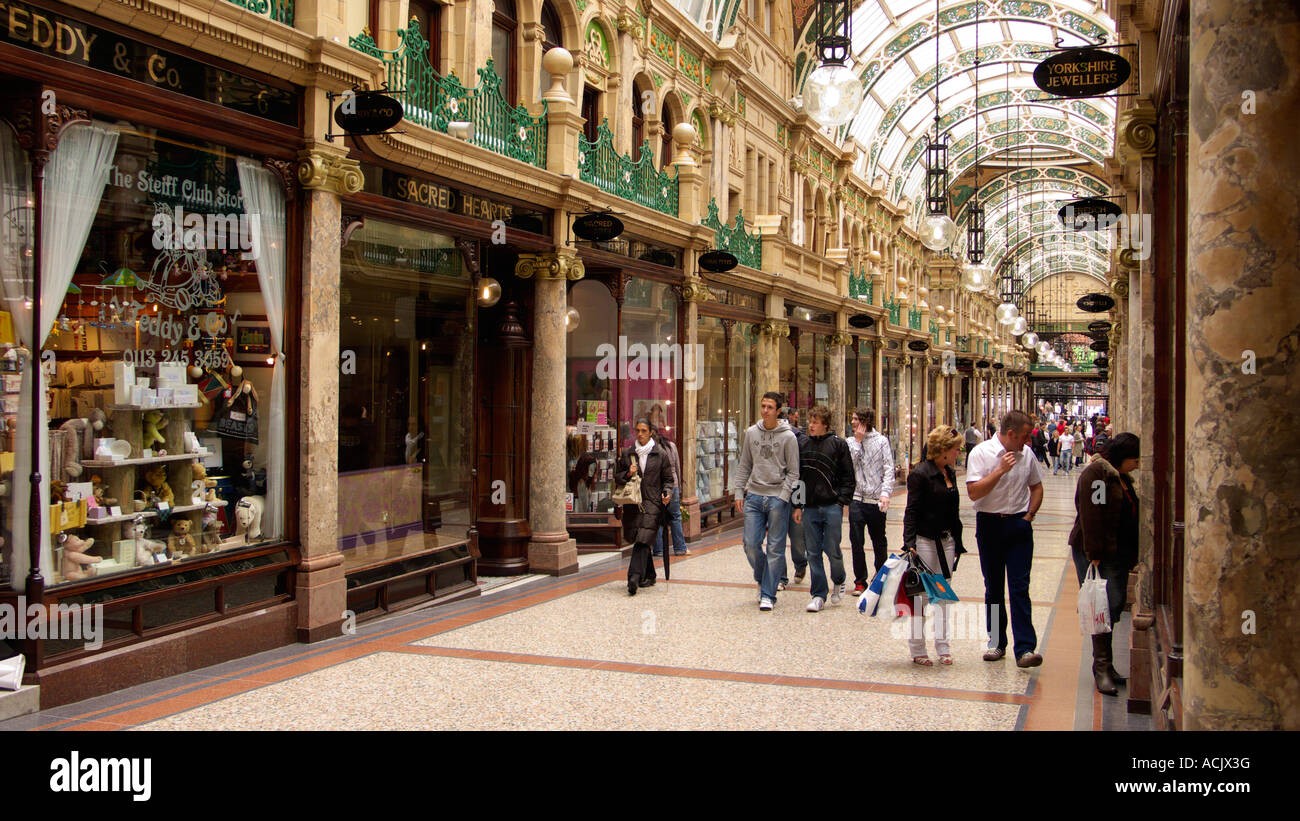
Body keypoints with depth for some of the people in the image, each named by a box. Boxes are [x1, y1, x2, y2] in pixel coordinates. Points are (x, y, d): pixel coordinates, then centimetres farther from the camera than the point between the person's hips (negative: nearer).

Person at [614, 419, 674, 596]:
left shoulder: (660, 454, 6)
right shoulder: (627, 454, 11)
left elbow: (668, 479, 10)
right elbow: (617, 476, 16)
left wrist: (667, 493, -8)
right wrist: (628, 474, -4)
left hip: (653, 503, -3)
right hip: (632, 502, 3)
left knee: (643, 540, -16)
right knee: (640, 541, 7)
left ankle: (634, 577, -23)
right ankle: (649, 575, 23)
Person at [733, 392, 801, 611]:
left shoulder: (788, 437, -3)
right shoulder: (751, 433, 8)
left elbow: (793, 472, -2)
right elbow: (744, 466, 14)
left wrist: (783, 496, -12)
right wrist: (738, 491, 6)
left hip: (778, 498, -3)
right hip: (754, 496, 3)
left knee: (775, 548, -1)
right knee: (751, 544, 0)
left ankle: (768, 594, 6)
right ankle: (763, 580, 25)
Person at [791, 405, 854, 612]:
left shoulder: (838, 444, 0)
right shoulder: (802, 443, 8)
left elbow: (848, 476, 1)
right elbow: (798, 476, 11)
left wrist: (842, 502, -8)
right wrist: (798, 505, 6)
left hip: (832, 507, -3)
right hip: (809, 508, 3)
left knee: (832, 549, -1)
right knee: (813, 552, 3)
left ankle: (839, 582, 27)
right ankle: (818, 595, 11)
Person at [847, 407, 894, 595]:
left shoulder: (881, 440, 2)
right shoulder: (850, 442, 8)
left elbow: (889, 469, -3)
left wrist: (885, 493, -15)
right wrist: (857, 442, -6)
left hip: (876, 500, -1)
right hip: (857, 499, 1)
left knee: (879, 540, 11)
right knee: (856, 541, -3)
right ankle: (860, 581, 8)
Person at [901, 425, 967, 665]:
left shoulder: (950, 474, 11)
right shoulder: (920, 474, -12)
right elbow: (911, 512, -14)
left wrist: (957, 543, 17)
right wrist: (909, 543, -22)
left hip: (946, 542, 7)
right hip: (925, 541, -7)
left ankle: (942, 646, 18)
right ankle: (917, 649, 8)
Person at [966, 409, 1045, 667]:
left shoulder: (1027, 453, 5)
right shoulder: (982, 453, -8)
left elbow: (1036, 487, 20)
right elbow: (973, 492, -15)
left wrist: (1029, 515, 7)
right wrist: (1000, 470, -21)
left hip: (1019, 525, 2)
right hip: (990, 524, -2)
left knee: (1020, 587, -6)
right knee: (993, 587, 8)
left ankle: (1025, 649, -8)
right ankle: (996, 643, 20)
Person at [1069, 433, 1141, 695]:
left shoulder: (1122, 477, 18)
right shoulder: (1095, 474, -11)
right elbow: (1090, 515, -18)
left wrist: (1133, 556, 16)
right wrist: (1094, 554, -21)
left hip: (1118, 553, 8)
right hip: (1095, 553, -8)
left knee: (1115, 604, 6)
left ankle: (1105, 665, 14)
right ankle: (1102, 667, -6)